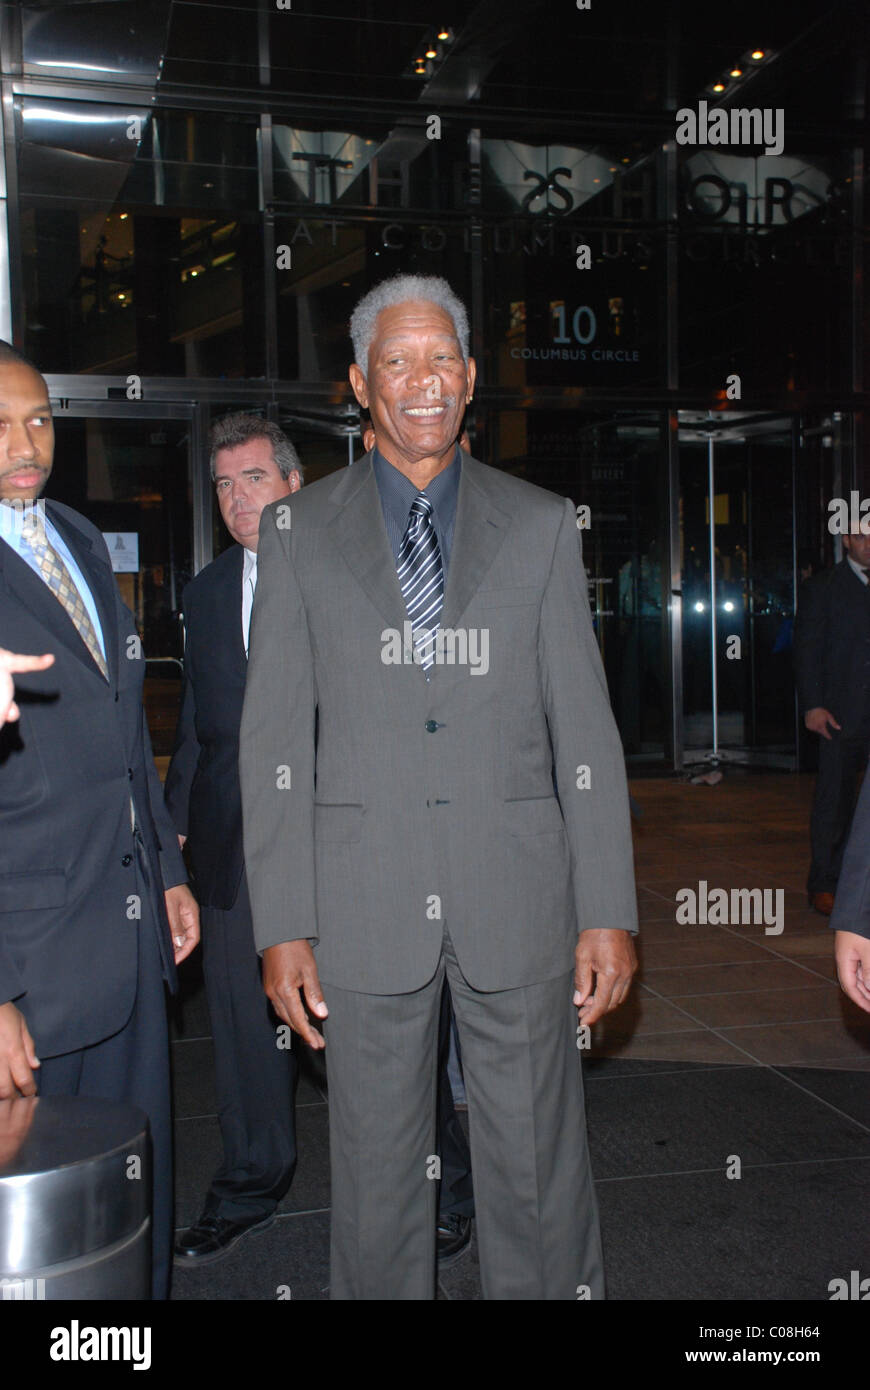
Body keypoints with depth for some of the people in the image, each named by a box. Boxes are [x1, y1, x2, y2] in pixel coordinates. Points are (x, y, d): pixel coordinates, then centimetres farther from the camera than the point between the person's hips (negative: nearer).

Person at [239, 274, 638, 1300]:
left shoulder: (541, 525, 6)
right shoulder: (299, 533, 5)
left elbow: (584, 727, 3)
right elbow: (273, 741, 2)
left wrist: (608, 910, -2)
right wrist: (283, 926, -4)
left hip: (519, 892, 1)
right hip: (364, 901, 0)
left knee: (539, 1173, 10)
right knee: (375, 1176, 12)